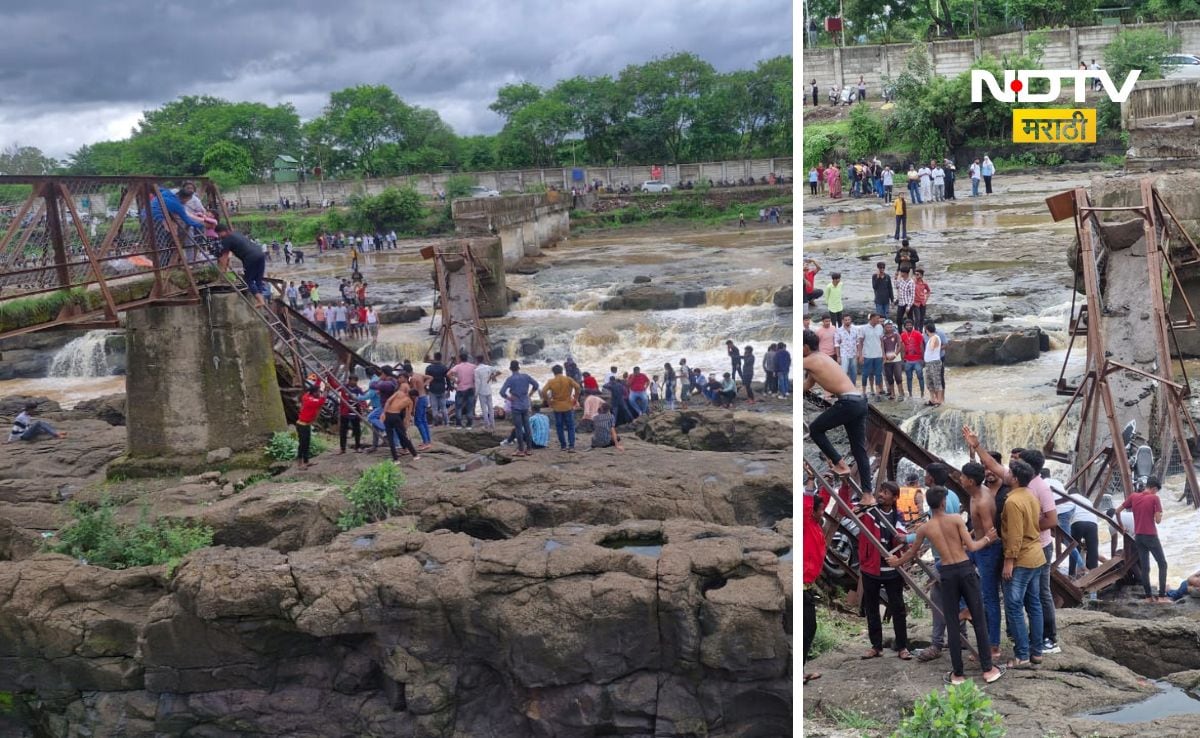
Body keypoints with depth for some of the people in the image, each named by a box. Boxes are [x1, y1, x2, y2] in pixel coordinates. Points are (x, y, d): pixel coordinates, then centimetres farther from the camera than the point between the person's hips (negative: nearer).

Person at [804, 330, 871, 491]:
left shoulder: (811, 360, -3)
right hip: (860, 401, 9)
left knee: (815, 429, 8)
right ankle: (867, 491, 10)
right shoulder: (821, 359, 24)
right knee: (859, 449, 11)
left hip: (848, 402, -9)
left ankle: (840, 464, 4)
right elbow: (806, 386, 33)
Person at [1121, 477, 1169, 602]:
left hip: (1138, 536, 5)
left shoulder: (1133, 496, 3)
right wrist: (1159, 513, 7)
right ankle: (1162, 596, -3)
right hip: (1151, 536, -5)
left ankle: (1149, 596, 11)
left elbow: (1118, 510, 8)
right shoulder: (1155, 498, -10)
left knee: (1144, 567, 9)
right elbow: (1158, 520, -13)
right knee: (1162, 564, 5)